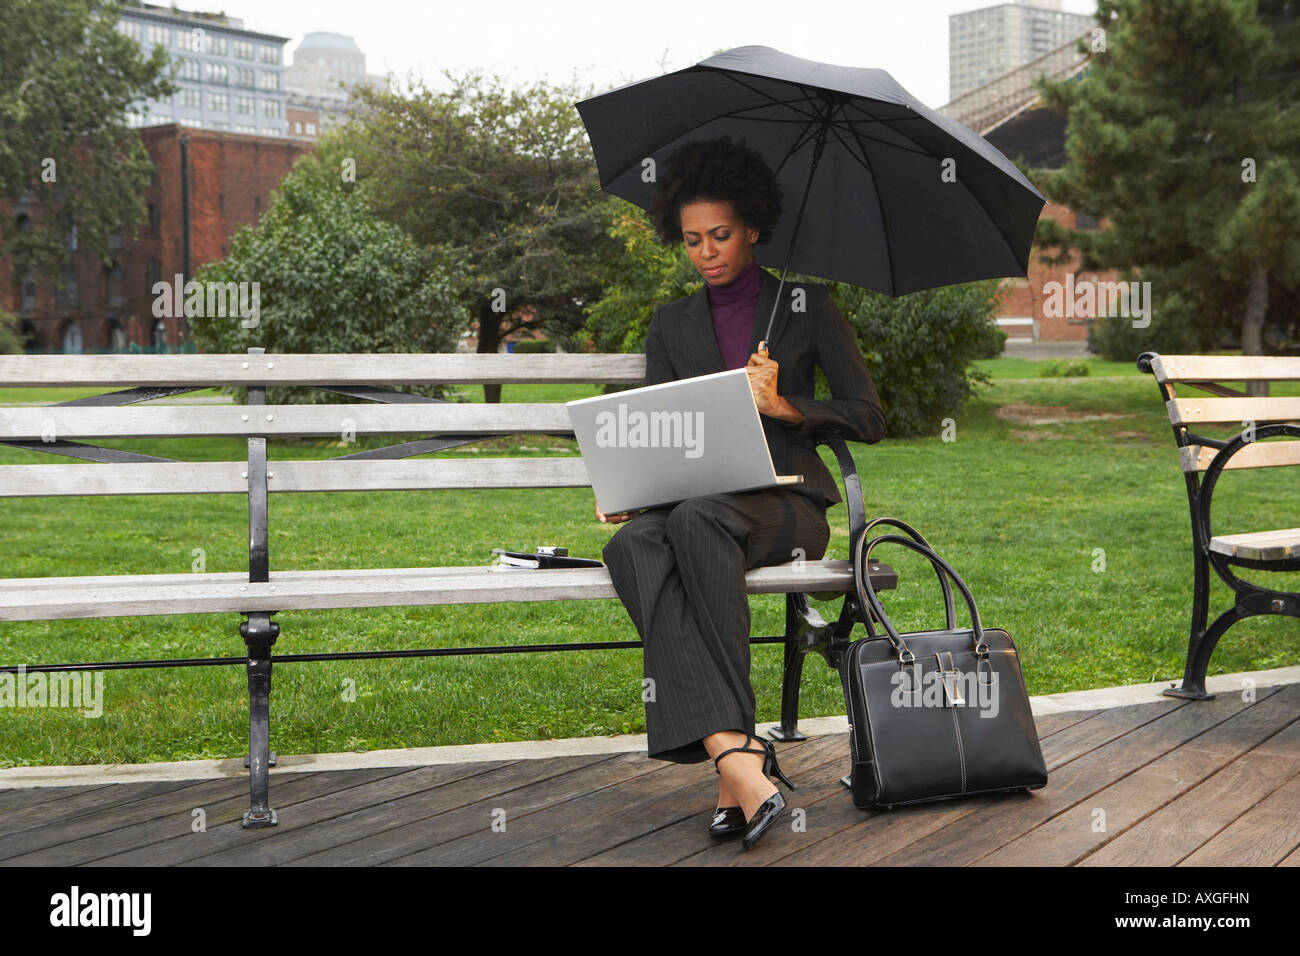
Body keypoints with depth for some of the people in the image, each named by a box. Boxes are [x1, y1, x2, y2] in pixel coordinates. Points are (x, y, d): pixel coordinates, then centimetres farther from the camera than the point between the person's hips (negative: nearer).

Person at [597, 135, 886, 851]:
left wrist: (784, 407, -10)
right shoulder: (672, 324, 20)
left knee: (696, 520, -39)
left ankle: (731, 745, -39)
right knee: (632, 544, -35)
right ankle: (735, 758, -46)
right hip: (695, 499, 3)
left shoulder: (805, 306, 10)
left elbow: (868, 419, 6)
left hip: (785, 503, -3)